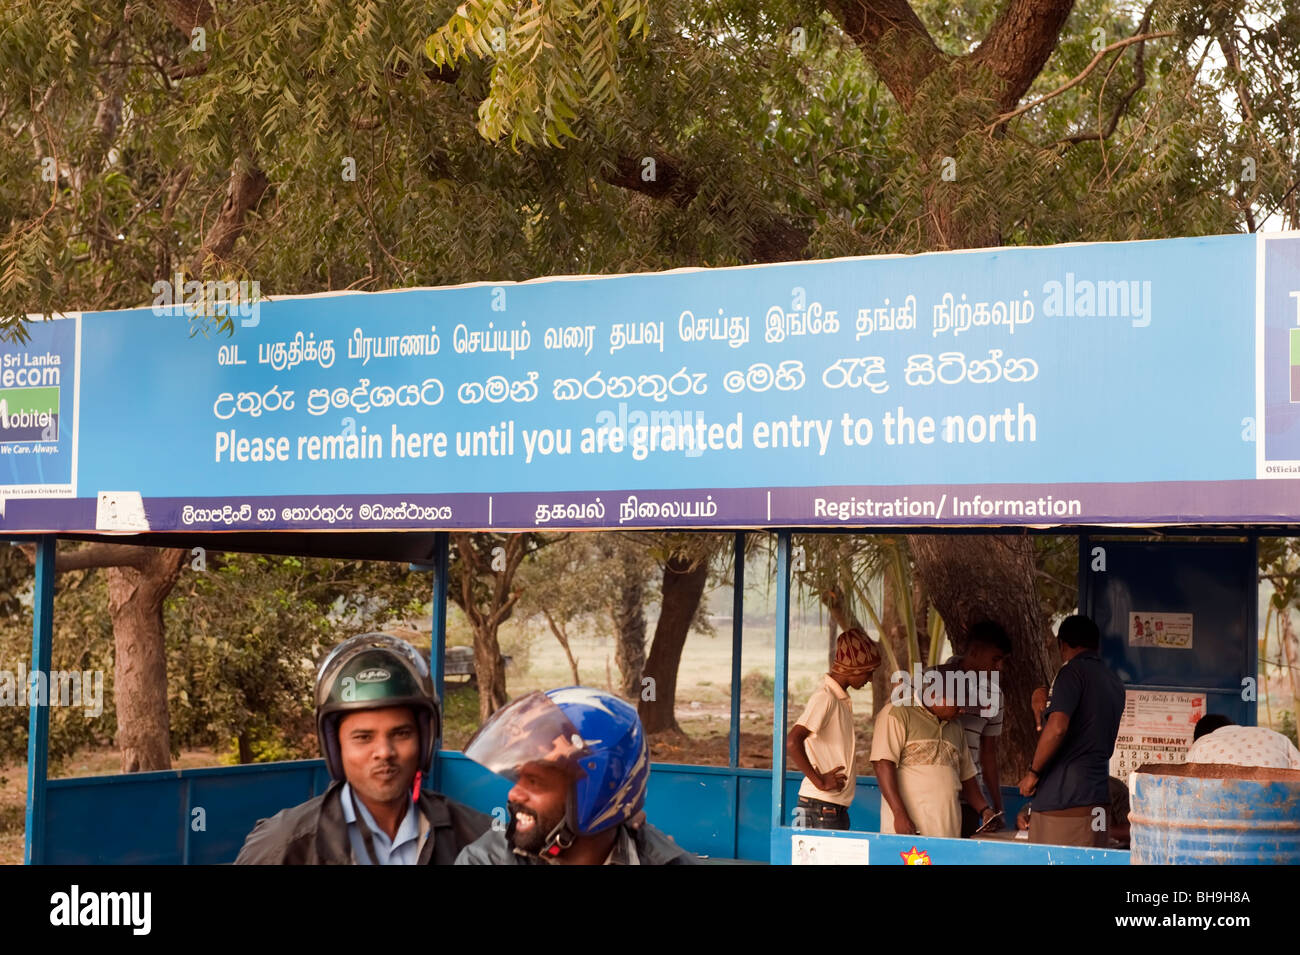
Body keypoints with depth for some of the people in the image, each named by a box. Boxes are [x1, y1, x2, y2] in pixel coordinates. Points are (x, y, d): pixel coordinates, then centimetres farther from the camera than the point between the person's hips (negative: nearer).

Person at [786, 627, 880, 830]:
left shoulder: (841, 699, 16)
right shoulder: (824, 697, -14)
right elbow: (792, 742, -26)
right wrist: (819, 781, -20)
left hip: (837, 809, 9)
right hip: (820, 808, -9)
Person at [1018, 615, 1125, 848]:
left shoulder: (1073, 671, -7)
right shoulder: (1115, 683, 17)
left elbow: (1057, 728, -21)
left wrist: (1033, 773, -8)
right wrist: (1044, 710, 35)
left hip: (1063, 800, -8)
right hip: (1098, 798, 8)